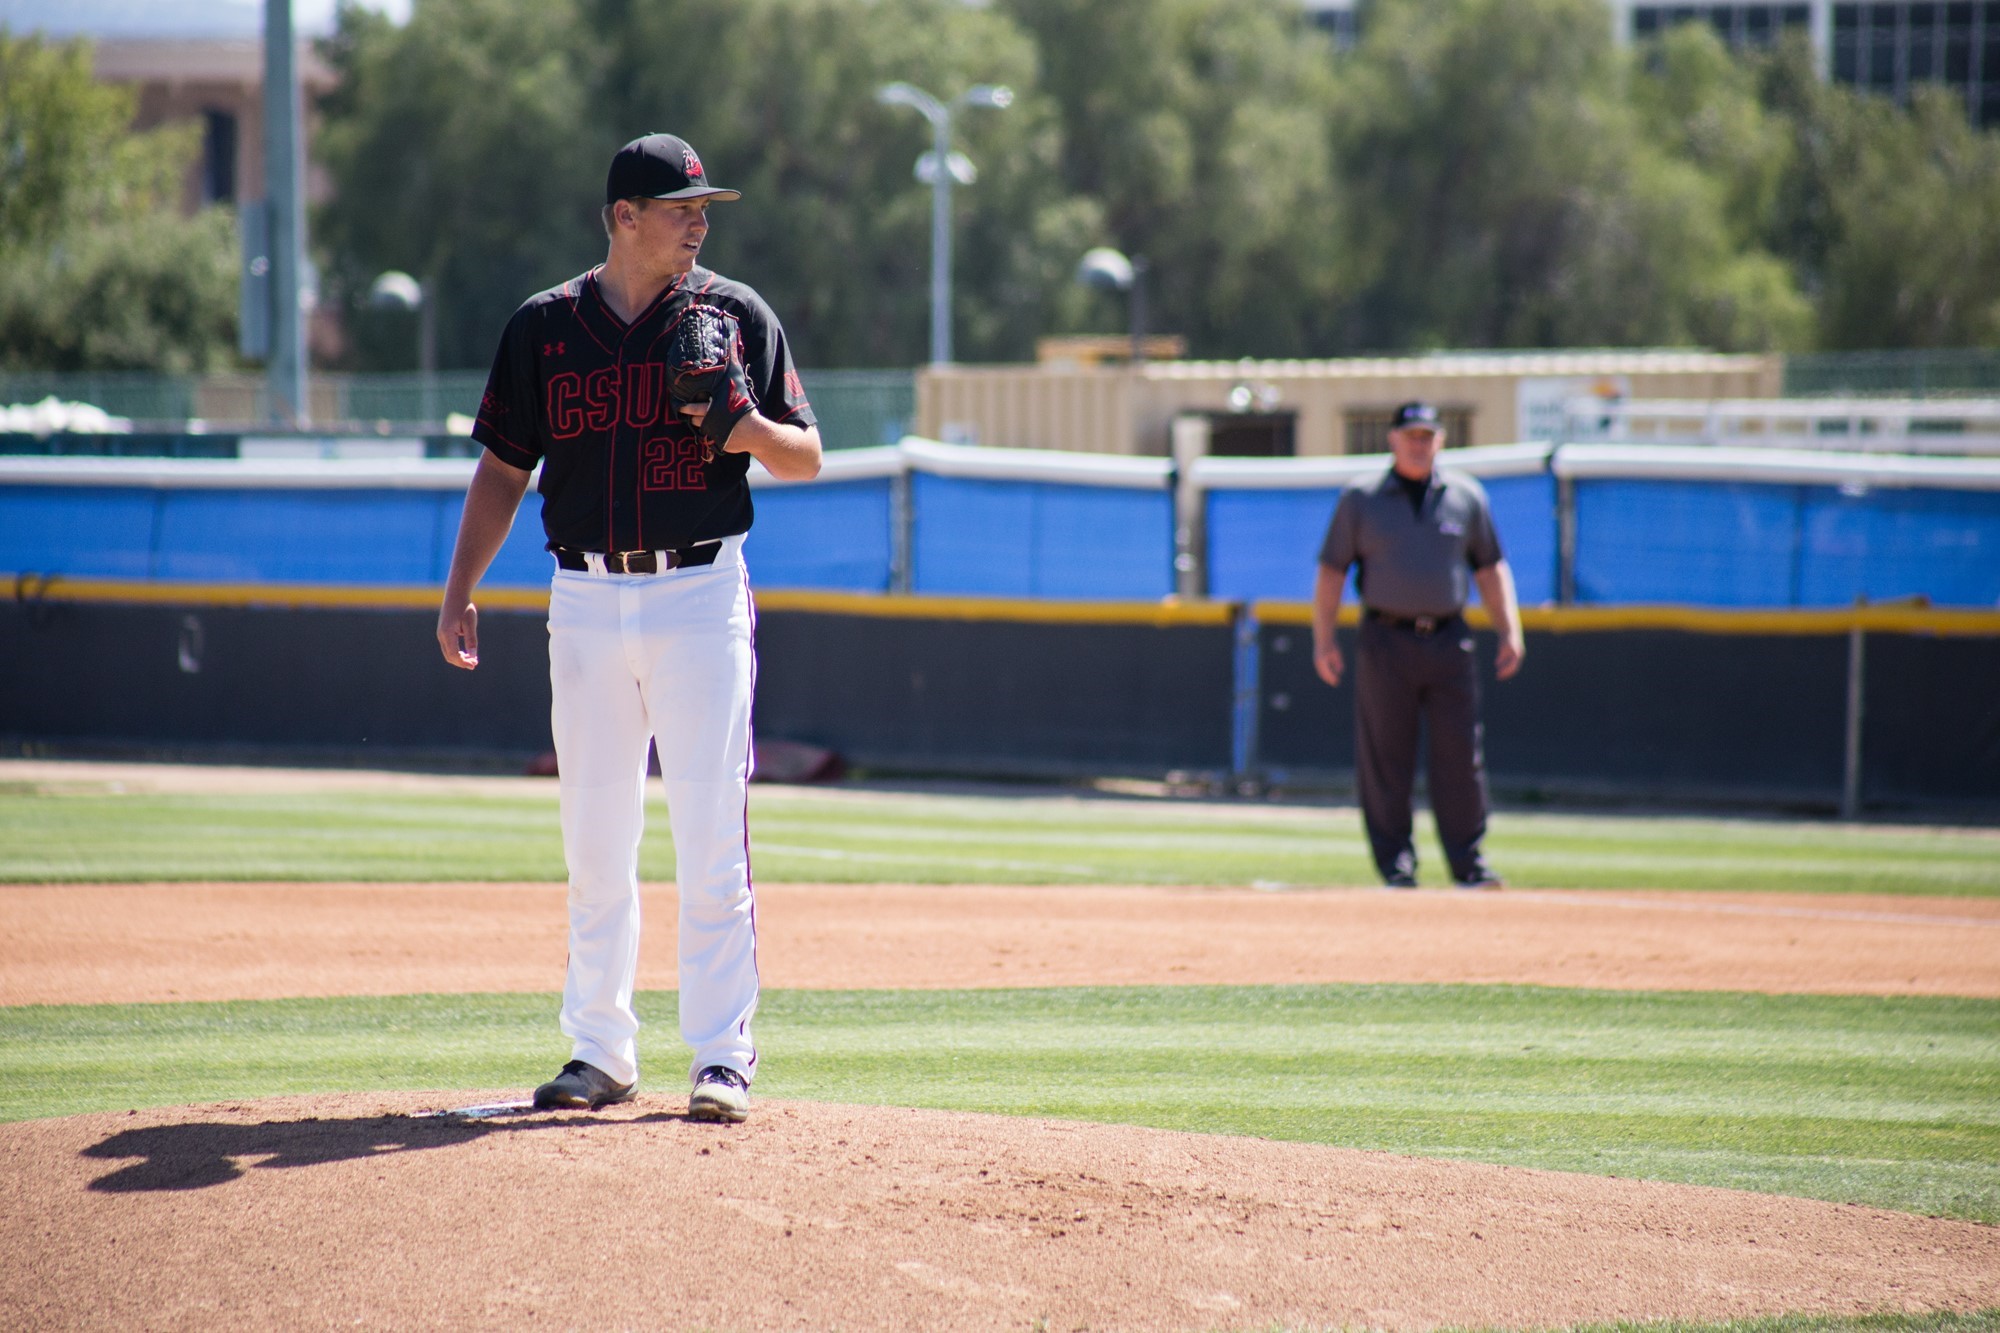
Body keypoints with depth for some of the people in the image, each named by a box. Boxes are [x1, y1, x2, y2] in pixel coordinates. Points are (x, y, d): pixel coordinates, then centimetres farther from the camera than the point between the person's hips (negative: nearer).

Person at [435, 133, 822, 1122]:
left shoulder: (734, 315, 2)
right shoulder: (543, 327, 6)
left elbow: (807, 457, 4)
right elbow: (504, 468, 11)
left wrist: (748, 428, -18)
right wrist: (459, 589, 1)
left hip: (700, 595, -2)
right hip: (586, 598, 2)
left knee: (712, 834, -6)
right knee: (594, 838, 6)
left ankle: (723, 1056, -3)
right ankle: (602, 1052, 14)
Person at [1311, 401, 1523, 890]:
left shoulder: (1466, 496, 10)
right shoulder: (1360, 499, 4)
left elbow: (1490, 567, 14)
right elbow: (1331, 569, 4)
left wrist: (1509, 631, 5)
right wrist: (1324, 639, -5)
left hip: (1448, 641, 1)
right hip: (1386, 640, -1)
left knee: (1460, 753, -2)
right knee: (1384, 756, -2)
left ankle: (1469, 863, 4)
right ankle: (1395, 863, 4)